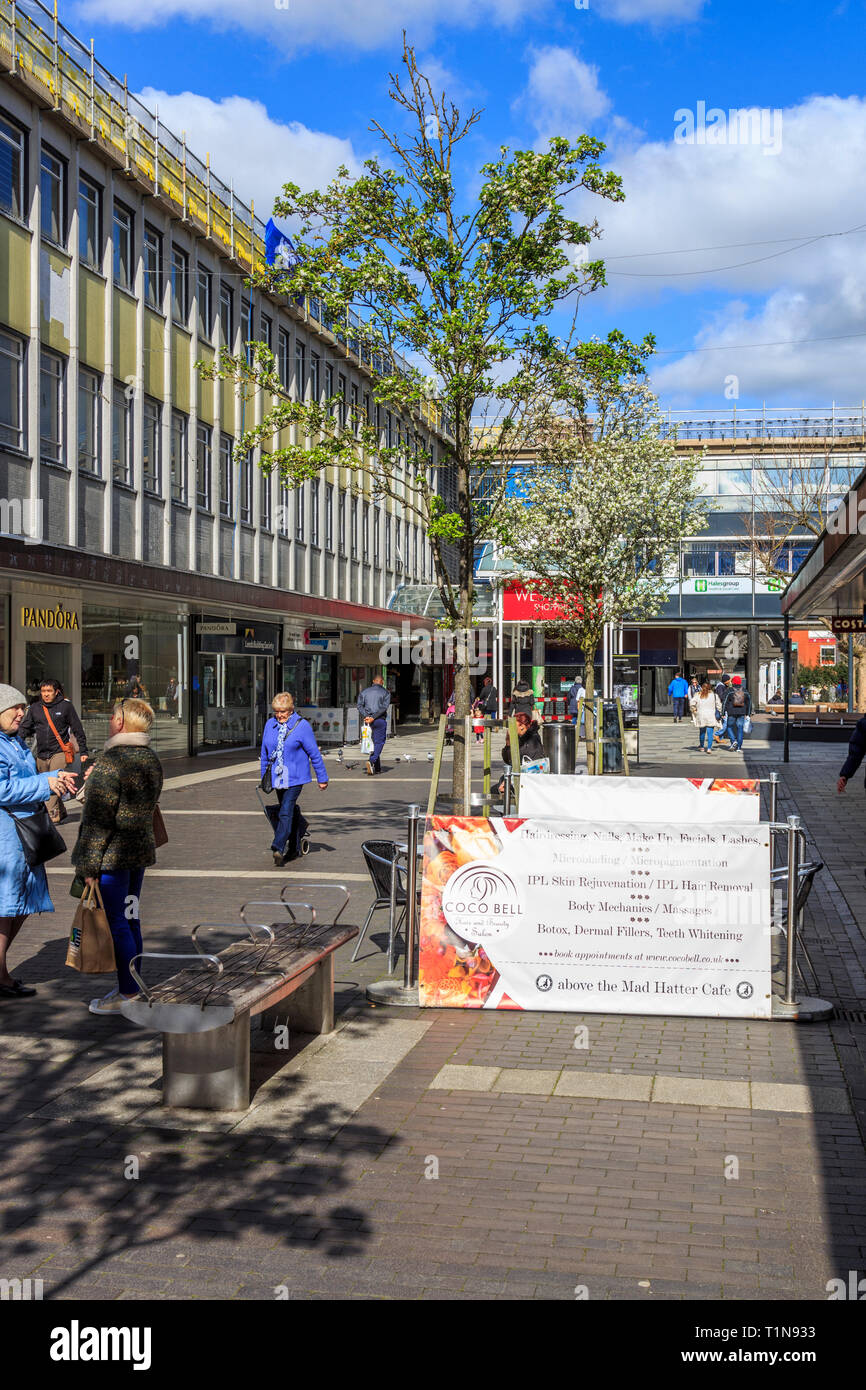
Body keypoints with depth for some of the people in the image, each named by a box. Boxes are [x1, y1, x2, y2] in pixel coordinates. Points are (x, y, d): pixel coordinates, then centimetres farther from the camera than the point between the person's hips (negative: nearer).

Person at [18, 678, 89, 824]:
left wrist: (83, 751, 3)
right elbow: (25, 728, 12)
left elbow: (78, 729, 4)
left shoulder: (66, 706, 0)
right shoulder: (34, 708, 10)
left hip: (59, 752, -5)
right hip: (41, 755, 5)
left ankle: (52, 816, -20)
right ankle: (61, 812, 21)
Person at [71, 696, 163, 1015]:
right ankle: (130, 987, 25)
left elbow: (98, 819, -20)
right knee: (130, 920, 16)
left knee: (115, 923, -2)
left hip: (113, 856, -9)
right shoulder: (151, 760, 9)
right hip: (141, 849, 9)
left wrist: (89, 865, -15)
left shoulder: (109, 762, -19)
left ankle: (128, 994, 2)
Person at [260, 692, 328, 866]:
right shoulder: (270, 725, 6)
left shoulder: (302, 726, -7)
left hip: (295, 778, -5)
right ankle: (291, 845, 27)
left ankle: (278, 848, -23)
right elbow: (265, 753, 17)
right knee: (286, 811, 14)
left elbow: (314, 753, -2)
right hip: (277, 778, 5)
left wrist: (322, 778, 1)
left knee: (286, 813, -15)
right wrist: (264, 778, 19)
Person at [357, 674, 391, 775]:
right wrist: (373, 717, -15)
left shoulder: (364, 692, 12)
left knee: (374, 743, 13)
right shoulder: (386, 693, 2)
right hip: (380, 720, -4)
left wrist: (365, 716, -12)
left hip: (367, 719, 4)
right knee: (379, 742, -1)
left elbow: (359, 705, -2)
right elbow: (384, 707, -12)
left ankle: (377, 768, 15)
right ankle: (371, 761, -26)